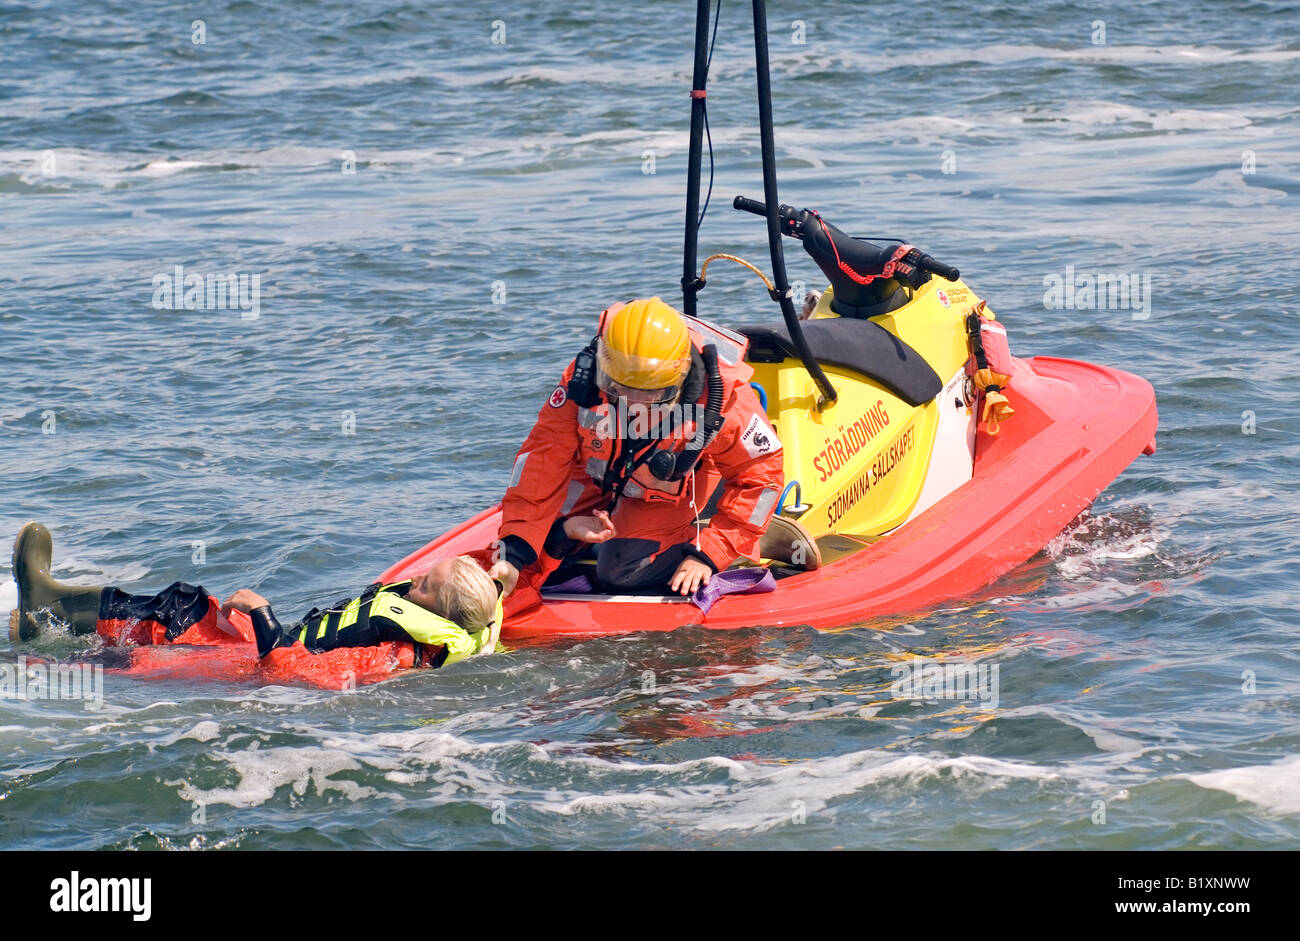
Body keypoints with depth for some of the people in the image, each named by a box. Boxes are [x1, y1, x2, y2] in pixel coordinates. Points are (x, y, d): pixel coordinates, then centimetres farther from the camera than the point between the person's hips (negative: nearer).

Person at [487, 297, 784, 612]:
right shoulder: (583, 379, -36)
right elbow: (541, 462, -29)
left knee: (622, 572, -15)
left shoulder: (722, 397, -39)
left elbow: (761, 476, -24)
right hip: (601, 473, 2)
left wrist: (707, 556, -27)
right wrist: (514, 554, -35)